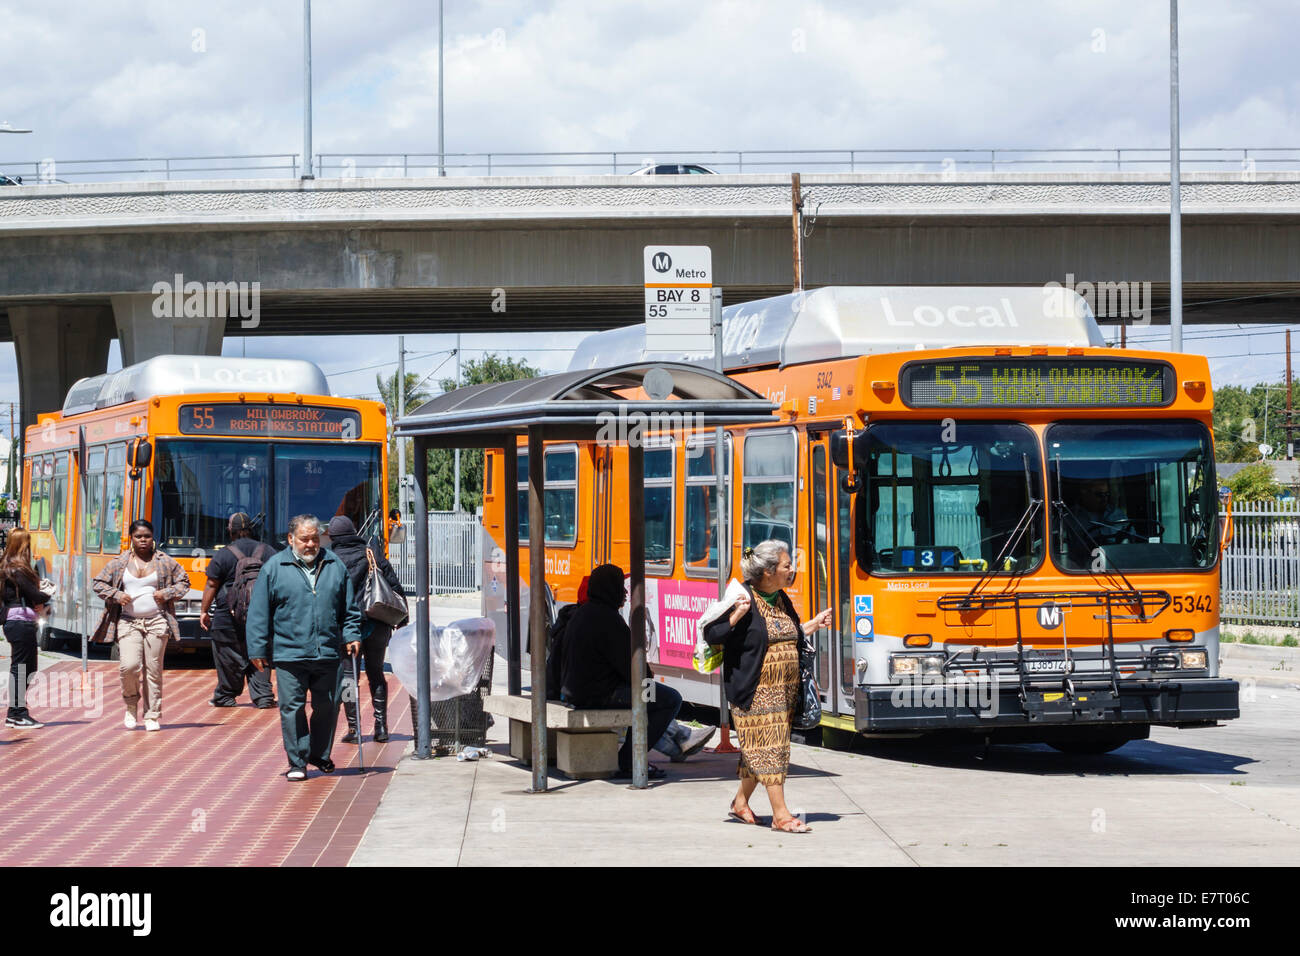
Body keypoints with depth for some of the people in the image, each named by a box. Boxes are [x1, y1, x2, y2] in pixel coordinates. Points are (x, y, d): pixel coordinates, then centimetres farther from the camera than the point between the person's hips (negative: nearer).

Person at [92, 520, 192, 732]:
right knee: (129, 666, -15)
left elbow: (183, 582, 13)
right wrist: (116, 595, -5)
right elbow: (99, 584, 13)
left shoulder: (165, 561, 6)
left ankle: (152, 716, 9)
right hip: (128, 622, 0)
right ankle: (131, 704, 12)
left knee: (153, 670, -1)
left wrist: (167, 593, -5)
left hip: (157, 621, 0)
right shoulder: (119, 563, 7)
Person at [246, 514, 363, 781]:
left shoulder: (335, 565, 10)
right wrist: (258, 649, -1)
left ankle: (320, 755, 27)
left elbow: (349, 607, 17)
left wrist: (352, 636, 7)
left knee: (328, 706, 9)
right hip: (289, 655, -2)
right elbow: (259, 614, 2)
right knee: (292, 708, -2)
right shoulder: (274, 569, 1)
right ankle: (297, 762, 6)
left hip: (329, 654, 3)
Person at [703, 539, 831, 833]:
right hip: (755, 690, -8)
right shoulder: (742, 598, -12)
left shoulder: (781, 600, 13)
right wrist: (736, 616, -26)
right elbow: (711, 634, -13)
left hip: (784, 689, 8)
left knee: (759, 749, 12)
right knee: (767, 746, -8)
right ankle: (780, 814, -8)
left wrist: (815, 624, 24)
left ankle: (741, 802, 26)